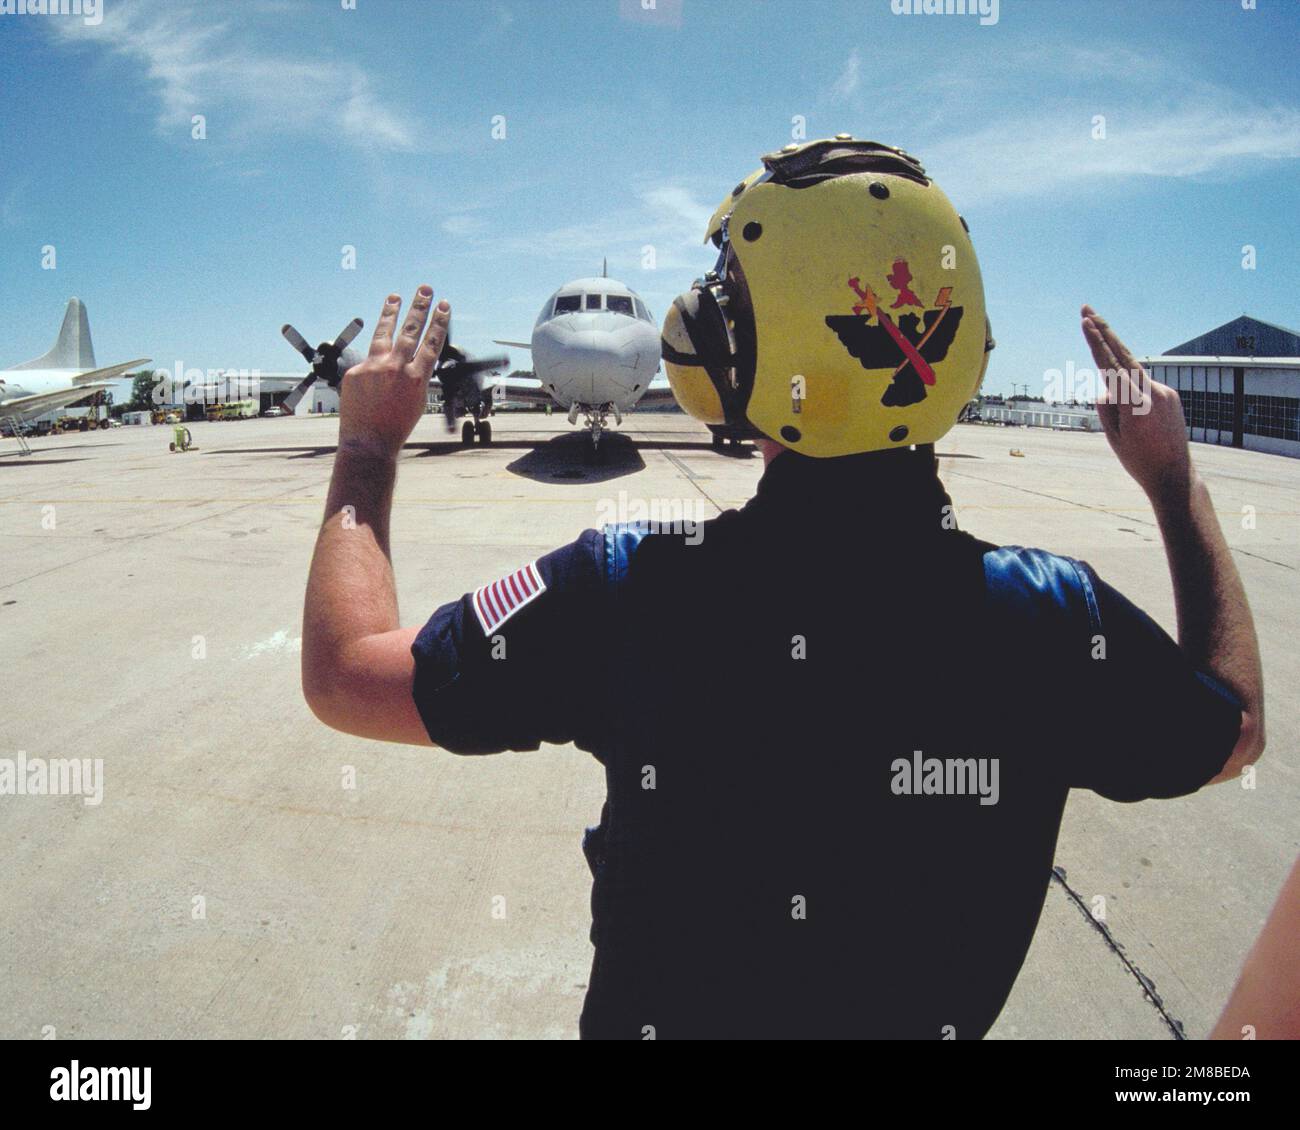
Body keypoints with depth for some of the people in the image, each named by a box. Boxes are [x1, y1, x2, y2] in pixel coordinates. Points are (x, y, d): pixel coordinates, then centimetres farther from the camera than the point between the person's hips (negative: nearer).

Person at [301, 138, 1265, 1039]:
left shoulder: (627, 593, -33)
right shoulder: (1058, 617, -24)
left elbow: (344, 677, -21)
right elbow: (1237, 729, -3)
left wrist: (368, 444, -7)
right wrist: (1176, 482, 5)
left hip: (647, 1017, -1)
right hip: (941, 1019, 2)